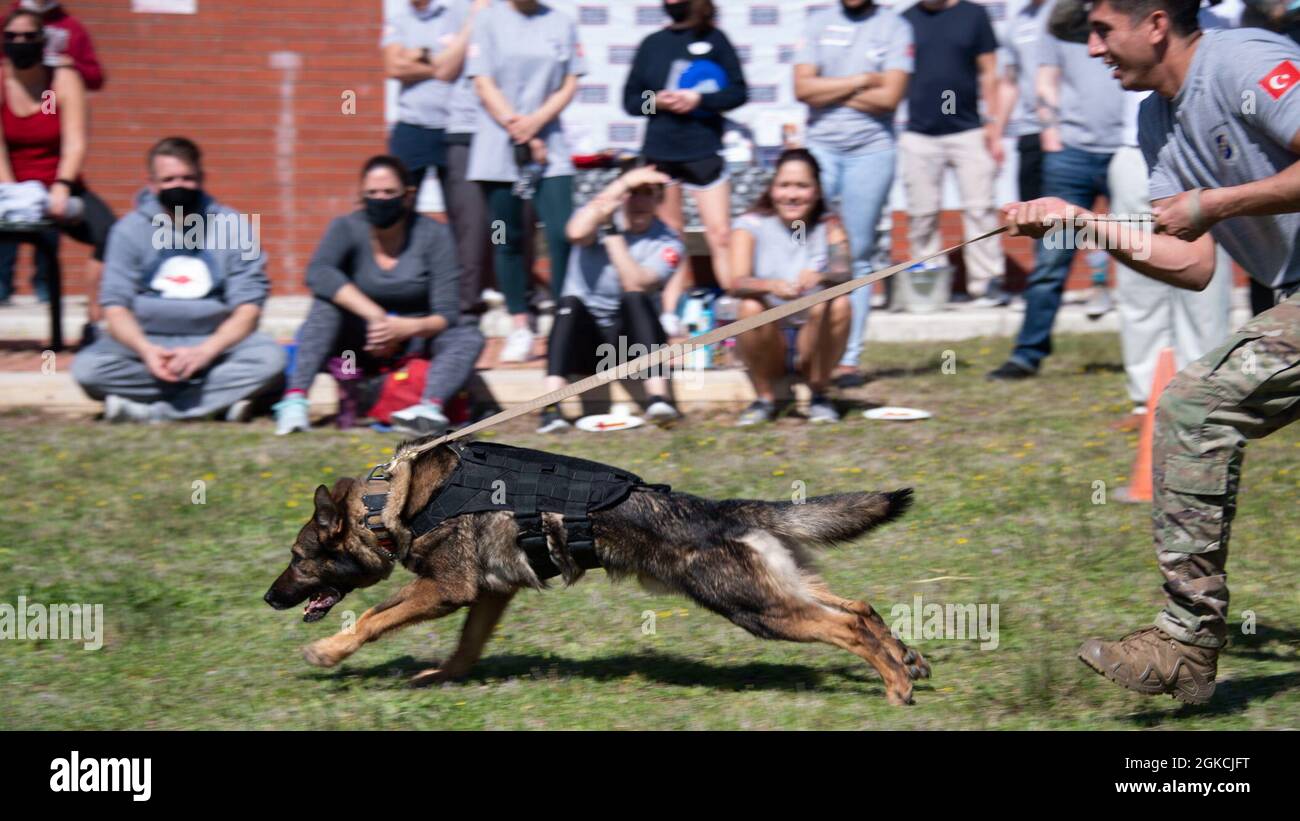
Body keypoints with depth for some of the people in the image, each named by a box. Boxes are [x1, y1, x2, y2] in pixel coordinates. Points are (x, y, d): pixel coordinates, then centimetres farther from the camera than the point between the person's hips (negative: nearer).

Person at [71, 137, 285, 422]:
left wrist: (204, 352, -23)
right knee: (86, 367, -29)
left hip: (216, 342, 0)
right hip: (145, 342, 0)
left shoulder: (230, 225, 0)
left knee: (270, 357, -30)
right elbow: (115, 307, -5)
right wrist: (146, 351, -25)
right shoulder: (129, 229, 1)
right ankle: (220, 401, -26)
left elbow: (247, 309, -6)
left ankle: (147, 411, -30)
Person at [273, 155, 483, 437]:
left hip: (415, 340, 0)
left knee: (469, 338, -27)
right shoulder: (347, 229, -10)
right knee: (327, 301, -27)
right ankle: (294, 400, -40)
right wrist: (375, 316, -40)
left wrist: (408, 328, -37)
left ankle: (431, 406, -56)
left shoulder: (434, 235, -11)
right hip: (360, 342, 0)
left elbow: (446, 314, -16)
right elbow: (317, 273, -31)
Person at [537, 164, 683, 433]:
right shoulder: (600, 215, -2)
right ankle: (551, 410, -43)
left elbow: (636, 286, -21)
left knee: (635, 298, -28)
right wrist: (623, 184, -28)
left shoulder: (667, 243, -3)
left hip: (630, 338, 0)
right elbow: (577, 233, -29)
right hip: (583, 337, 0)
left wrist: (611, 230, -24)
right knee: (571, 303, -30)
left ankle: (658, 398, -42)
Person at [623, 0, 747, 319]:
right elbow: (630, 99, 11)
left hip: (704, 151, -3)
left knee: (720, 236, -8)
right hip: (660, 153, 3)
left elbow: (738, 92, 0)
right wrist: (657, 101, -9)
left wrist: (699, 100, -14)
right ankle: (670, 318, 14)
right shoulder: (651, 44, 10)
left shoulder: (714, 39, 3)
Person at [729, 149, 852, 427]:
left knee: (839, 304, -26)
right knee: (751, 307, -30)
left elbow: (845, 273, -19)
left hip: (812, 339, 1)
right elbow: (737, 283, -20)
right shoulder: (751, 225, -4)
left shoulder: (829, 226, 0)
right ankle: (765, 398, -10)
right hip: (769, 343, -1)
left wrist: (821, 277, -43)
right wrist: (771, 286, -42)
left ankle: (818, 396, -8)